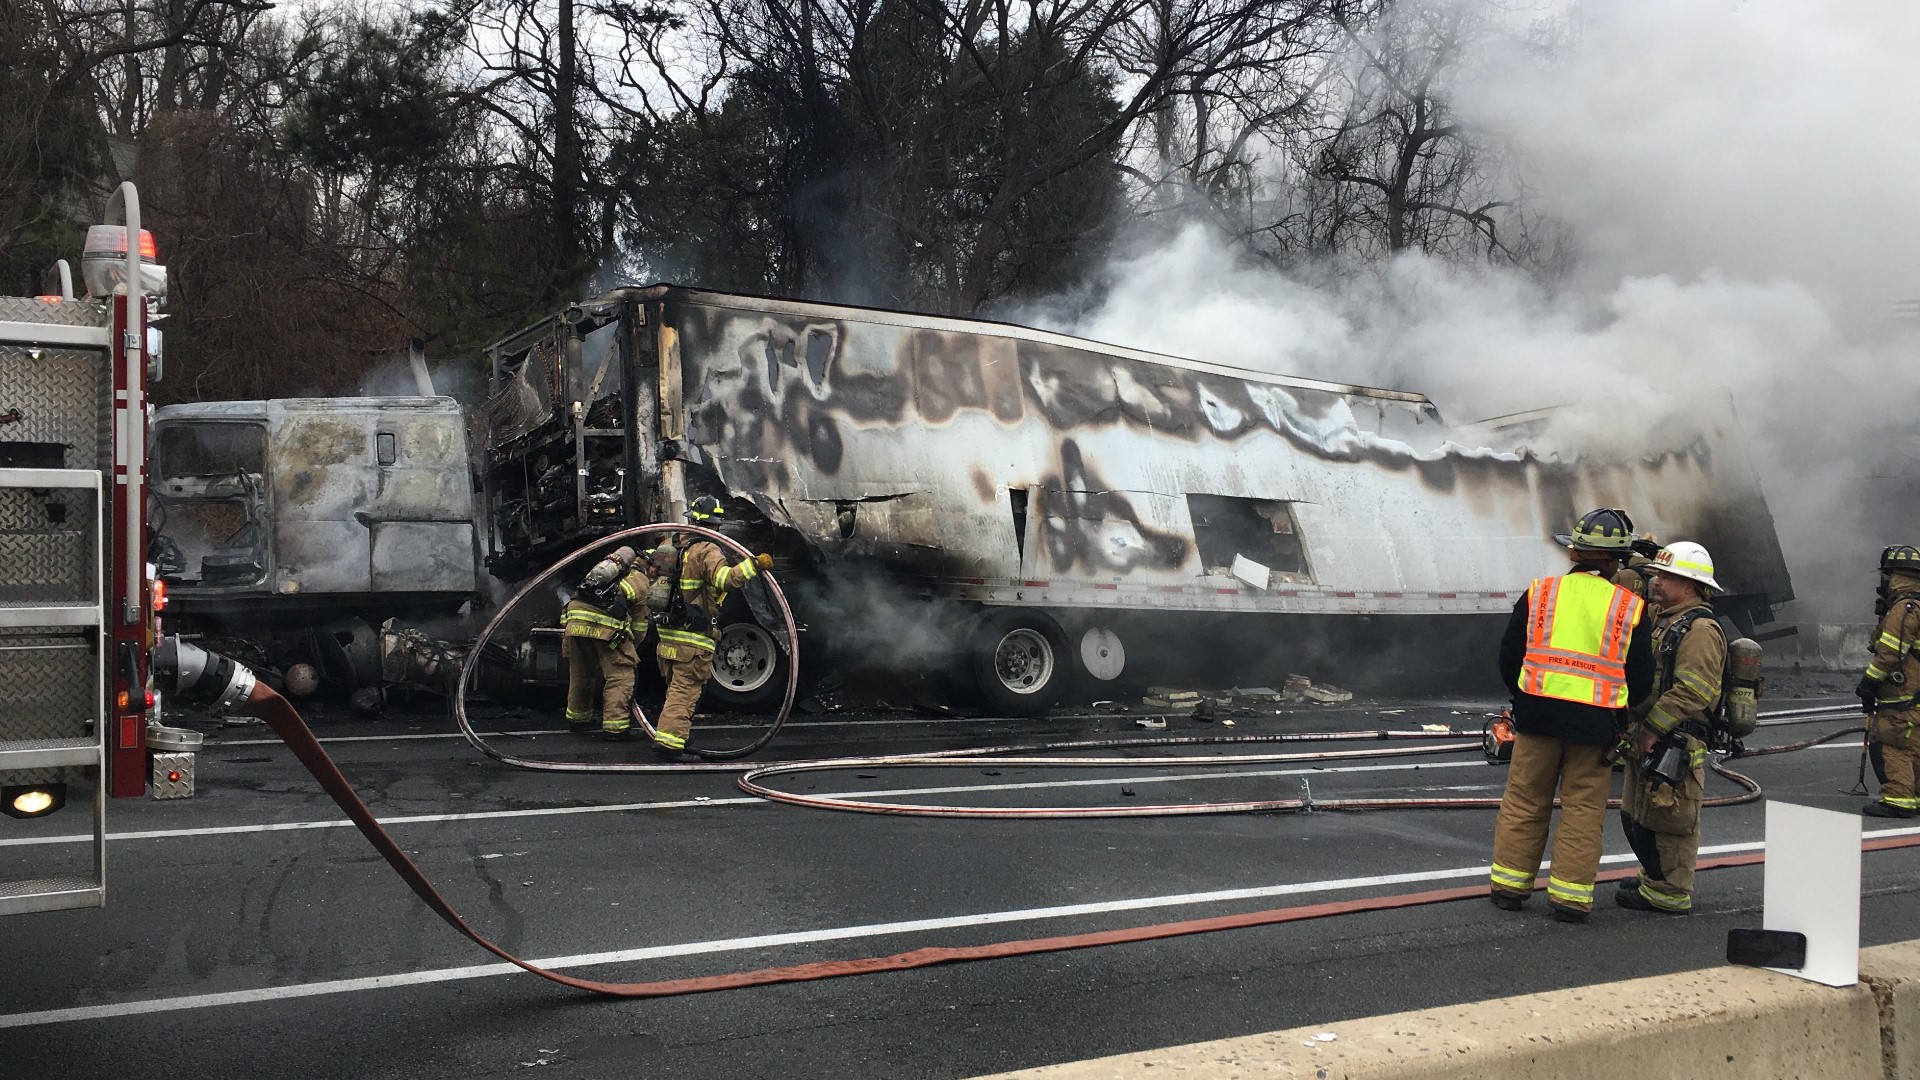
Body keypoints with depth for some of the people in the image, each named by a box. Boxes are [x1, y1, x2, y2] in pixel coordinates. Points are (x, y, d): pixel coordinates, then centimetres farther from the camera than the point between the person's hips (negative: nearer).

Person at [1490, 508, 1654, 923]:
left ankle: (1509, 885, 16)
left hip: (1537, 714, 1)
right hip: (1596, 722, -1)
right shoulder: (1631, 607, -1)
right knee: (1583, 810, 8)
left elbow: (1509, 656, 6)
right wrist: (1620, 717, 20)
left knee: (1524, 801, 11)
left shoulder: (1539, 593, 1)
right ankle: (1570, 895, 10)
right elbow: (1641, 677, 3)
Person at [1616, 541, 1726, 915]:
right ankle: (1655, 879, 32)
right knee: (1635, 814, 19)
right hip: (1647, 739, 11)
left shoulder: (1701, 629, -15)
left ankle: (1670, 895, 6)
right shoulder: (1662, 619, 18)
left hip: (1676, 743, -11)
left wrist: (1652, 729, -23)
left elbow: (1690, 692, -24)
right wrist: (1636, 727, 14)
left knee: (1668, 818, -3)